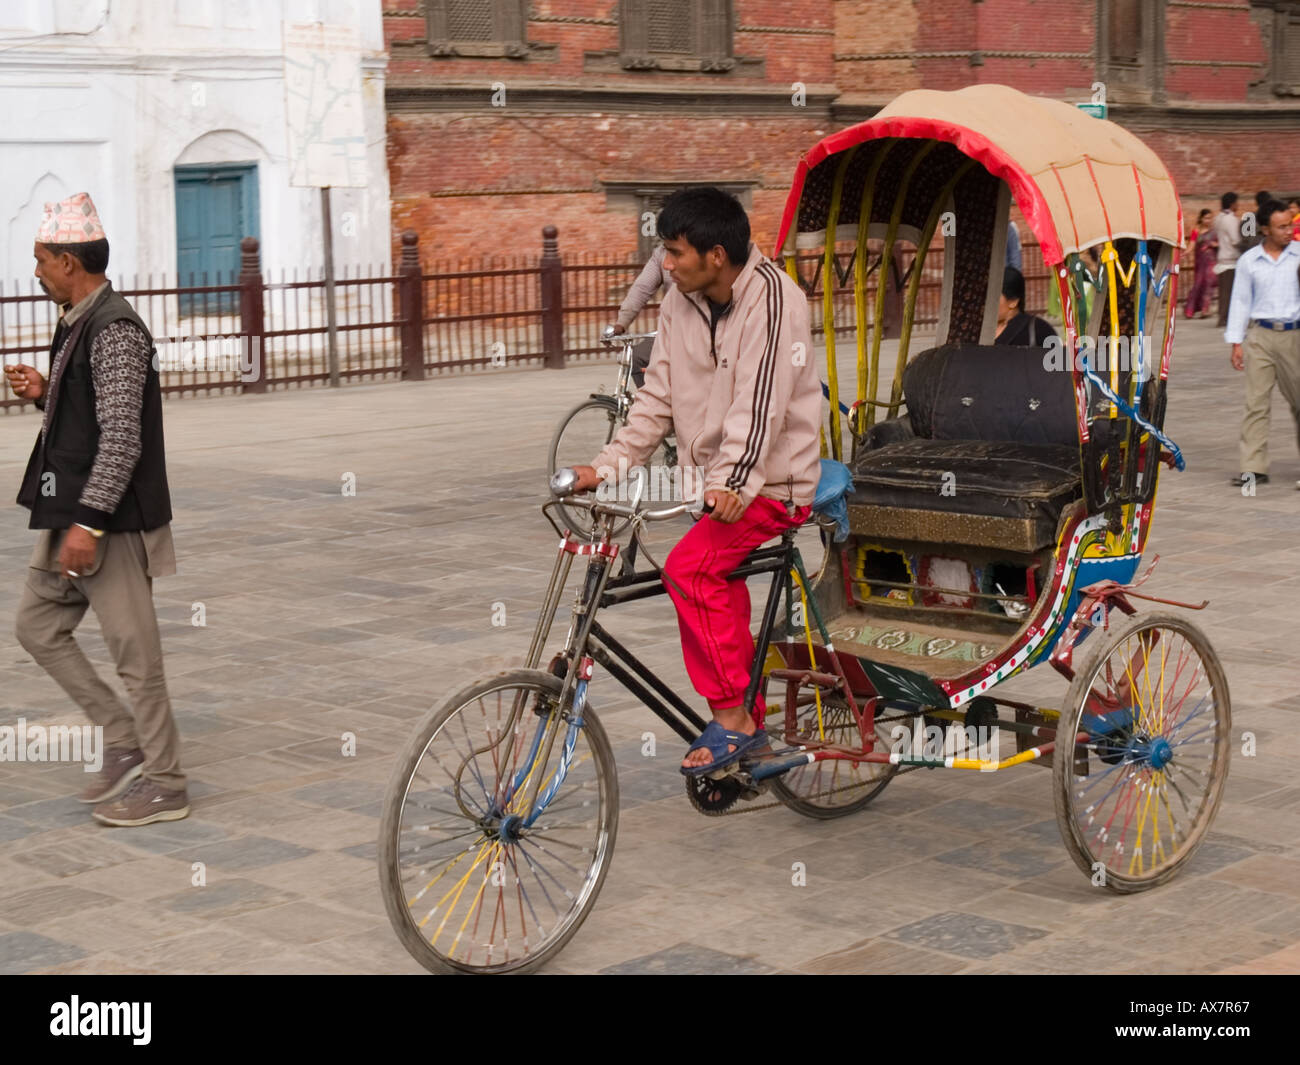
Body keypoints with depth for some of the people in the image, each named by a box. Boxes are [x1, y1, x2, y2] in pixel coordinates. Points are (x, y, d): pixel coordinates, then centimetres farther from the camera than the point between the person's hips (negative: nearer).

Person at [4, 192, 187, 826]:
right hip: (73, 513, 10)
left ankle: (163, 785, 10)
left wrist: (89, 522, -25)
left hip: (112, 522, -10)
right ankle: (125, 743, 21)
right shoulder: (76, 325, 12)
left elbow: (121, 438, -23)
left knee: (134, 653, -1)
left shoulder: (115, 330, -18)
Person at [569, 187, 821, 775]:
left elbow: (761, 402, -30)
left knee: (690, 567, -25)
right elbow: (658, 398, 7)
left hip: (774, 480, -8)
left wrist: (734, 483, -41)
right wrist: (606, 466, -2)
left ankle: (732, 717, -16)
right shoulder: (680, 303, 3)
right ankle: (750, 730, 31)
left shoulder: (773, 300, -19)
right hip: (719, 480, 9)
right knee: (720, 596, 15)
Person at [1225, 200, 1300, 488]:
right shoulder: (1248, 261, 6)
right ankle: (1253, 468, -5)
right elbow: (1240, 301, 8)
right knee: (1256, 401, -5)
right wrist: (1236, 342, 4)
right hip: (1259, 336, 0)